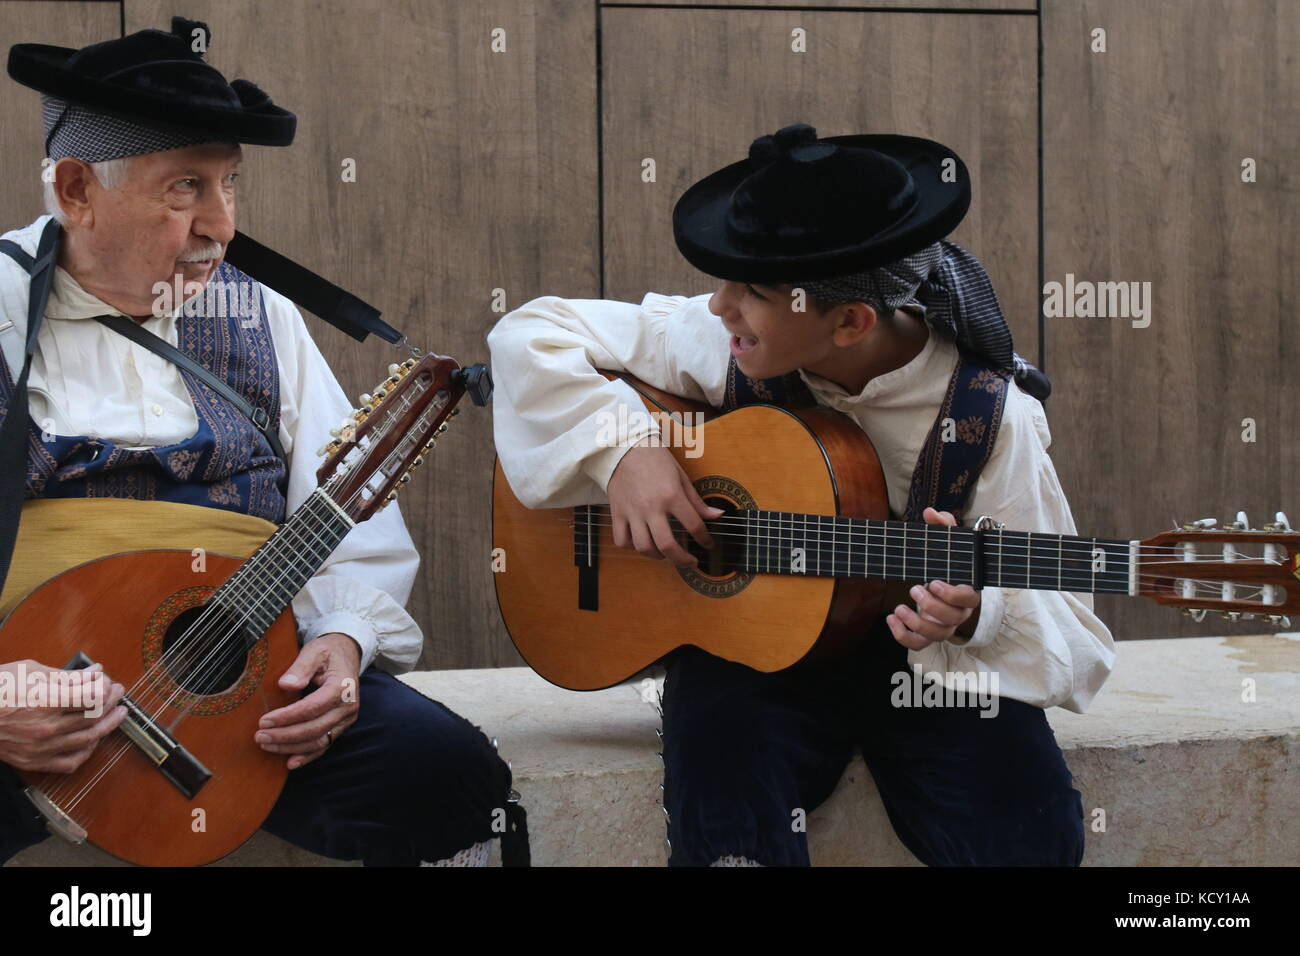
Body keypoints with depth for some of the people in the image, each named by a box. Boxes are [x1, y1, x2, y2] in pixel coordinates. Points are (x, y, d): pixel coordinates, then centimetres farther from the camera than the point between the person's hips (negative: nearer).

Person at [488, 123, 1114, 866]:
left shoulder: (992, 420, -16)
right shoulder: (719, 346, -10)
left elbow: (1059, 621, -11)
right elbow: (533, 334, -2)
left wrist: (973, 615, -35)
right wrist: (625, 447, -18)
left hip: (918, 658, 0)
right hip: (744, 643, 0)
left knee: (1032, 837, -26)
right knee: (728, 830, -32)